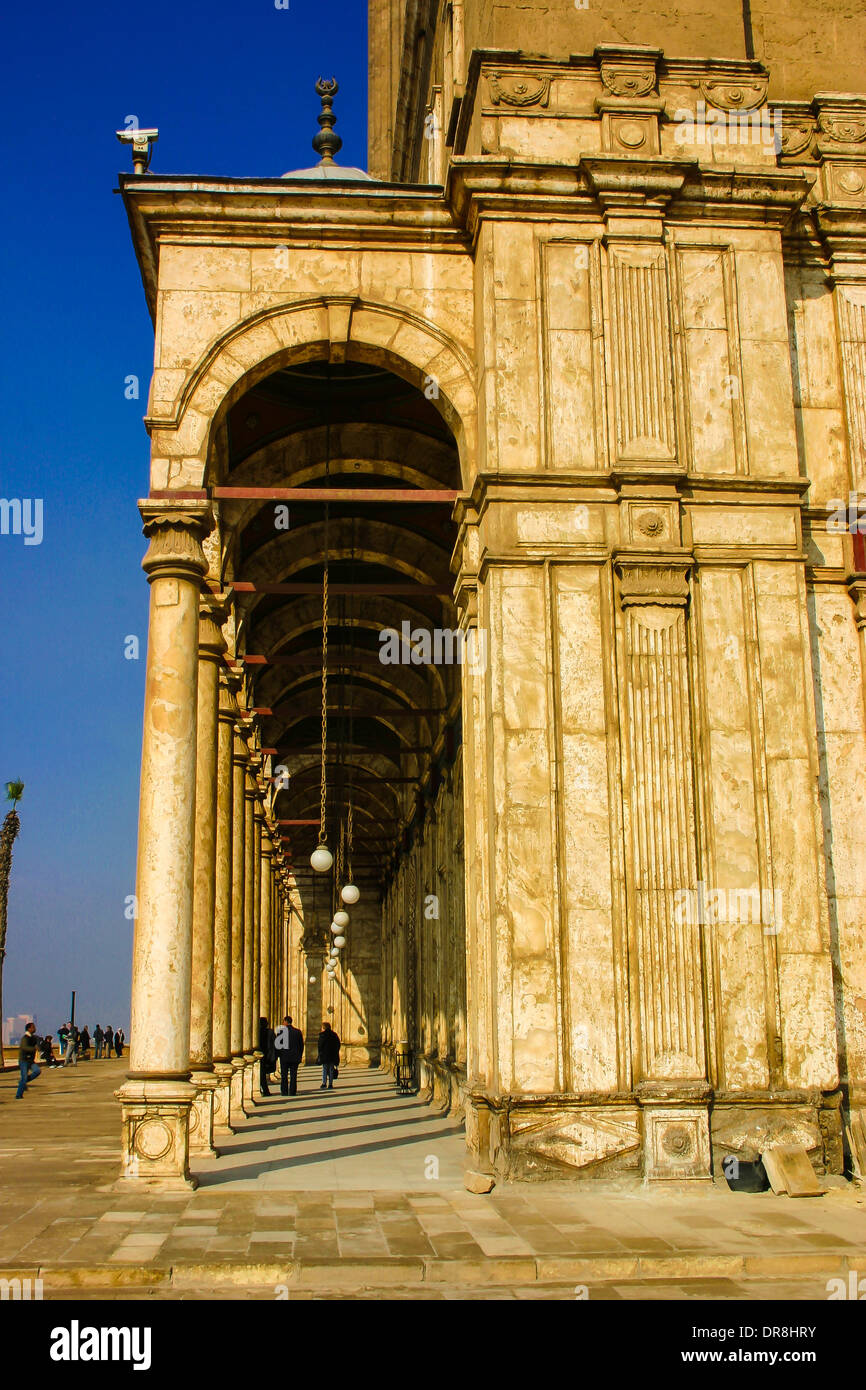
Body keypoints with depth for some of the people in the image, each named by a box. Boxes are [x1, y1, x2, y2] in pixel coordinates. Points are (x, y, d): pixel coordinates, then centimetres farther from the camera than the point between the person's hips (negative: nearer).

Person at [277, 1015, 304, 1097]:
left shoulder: (281, 1031, -7)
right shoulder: (297, 1031, 1)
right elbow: (301, 1045, 6)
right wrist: (300, 1056, 13)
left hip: (284, 1057, -2)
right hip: (295, 1057, 2)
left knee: (284, 1075, 6)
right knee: (293, 1075, 5)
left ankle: (284, 1091, 4)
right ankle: (292, 1091, 1)